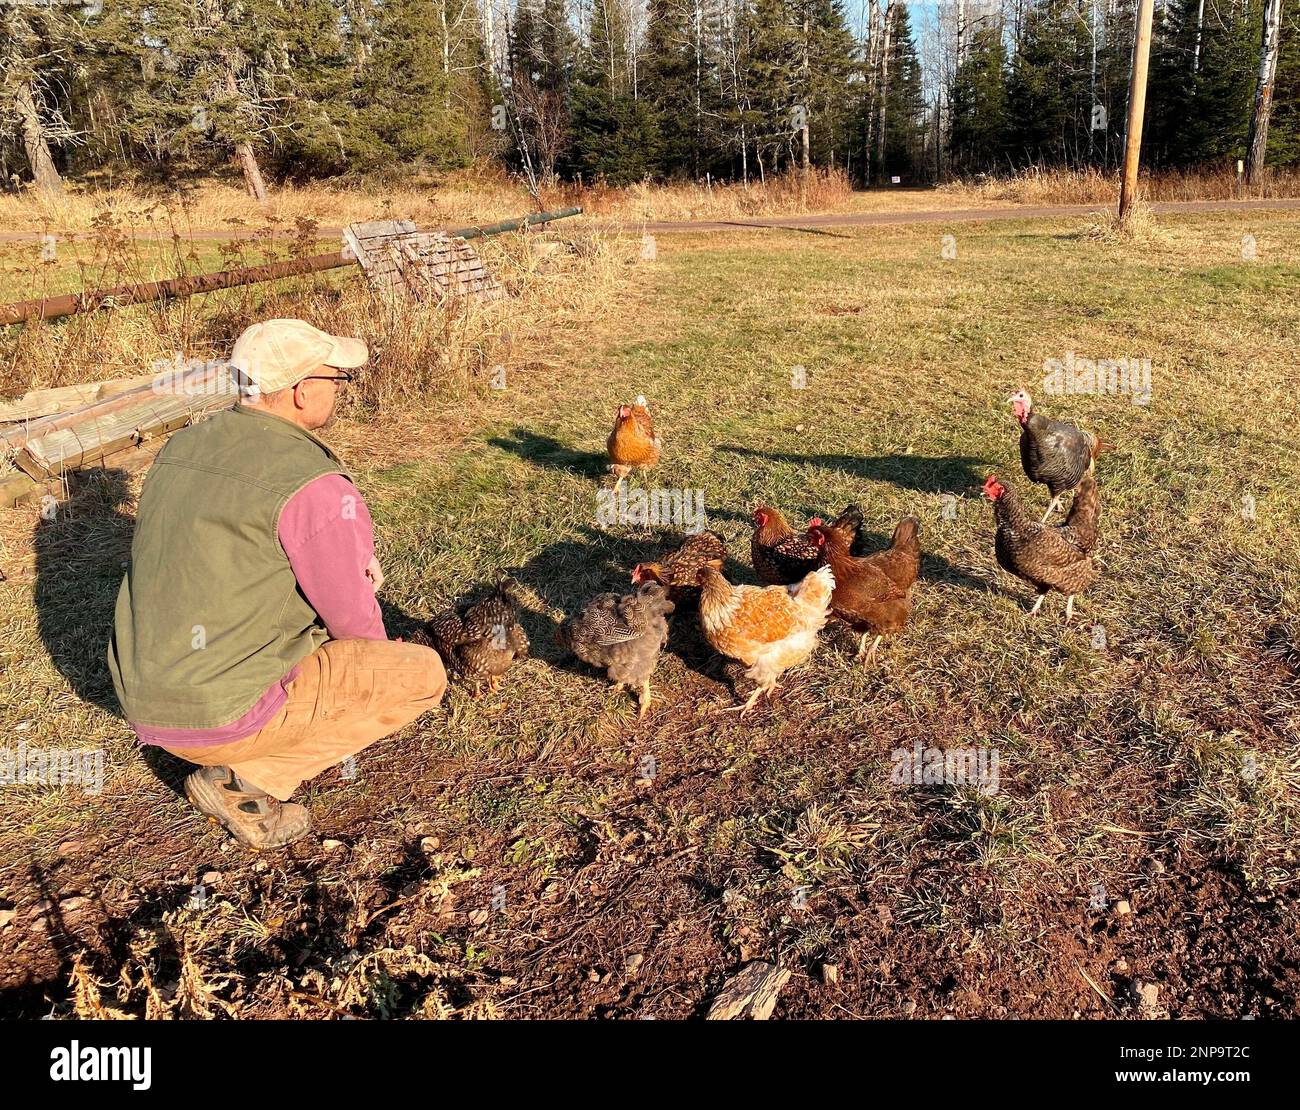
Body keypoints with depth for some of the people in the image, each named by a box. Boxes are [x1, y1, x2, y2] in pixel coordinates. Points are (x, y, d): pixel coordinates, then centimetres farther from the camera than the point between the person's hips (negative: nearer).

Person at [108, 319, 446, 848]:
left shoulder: (180, 449, 6)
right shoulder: (314, 486, -19)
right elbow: (353, 618, -11)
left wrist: (350, 554, 8)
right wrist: (375, 661, 13)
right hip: (229, 714, -8)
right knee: (423, 672, 3)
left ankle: (235, 760, 13)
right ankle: (247, 780, 0)